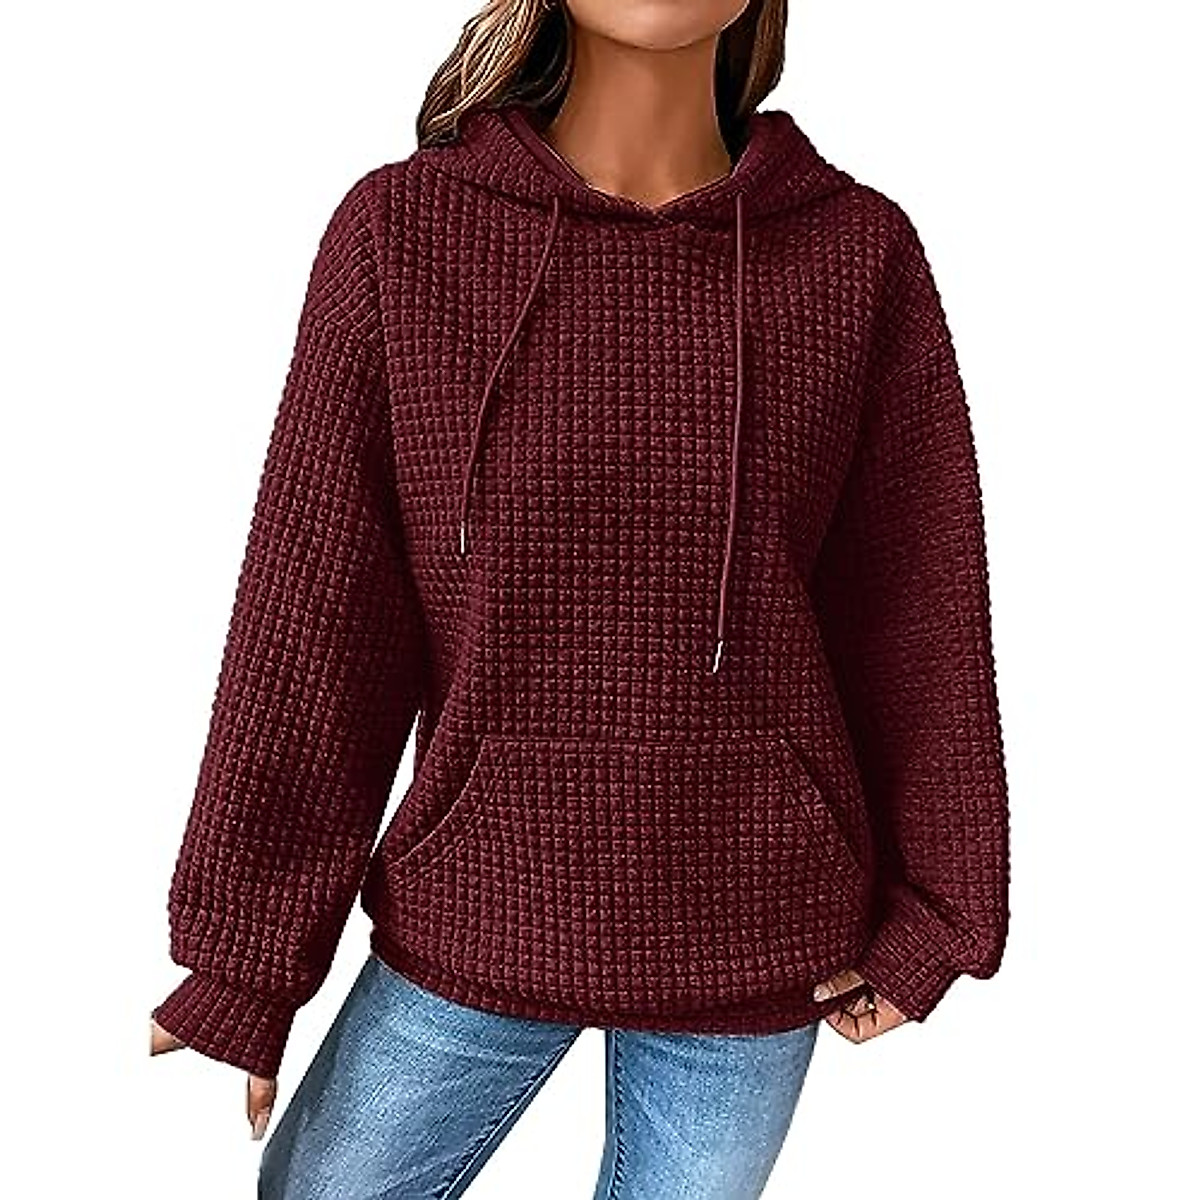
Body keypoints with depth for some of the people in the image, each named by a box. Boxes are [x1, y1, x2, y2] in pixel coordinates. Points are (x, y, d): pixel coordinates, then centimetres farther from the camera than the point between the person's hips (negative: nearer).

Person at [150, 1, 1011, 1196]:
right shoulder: (400, 229, -8)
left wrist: (926, 911, 6)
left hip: (756, 947, 1)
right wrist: (244, 957, -1)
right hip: (474, 922, 1)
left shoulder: (858, 249, -7)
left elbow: (917, 609, 0)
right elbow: (311, 620, -7)